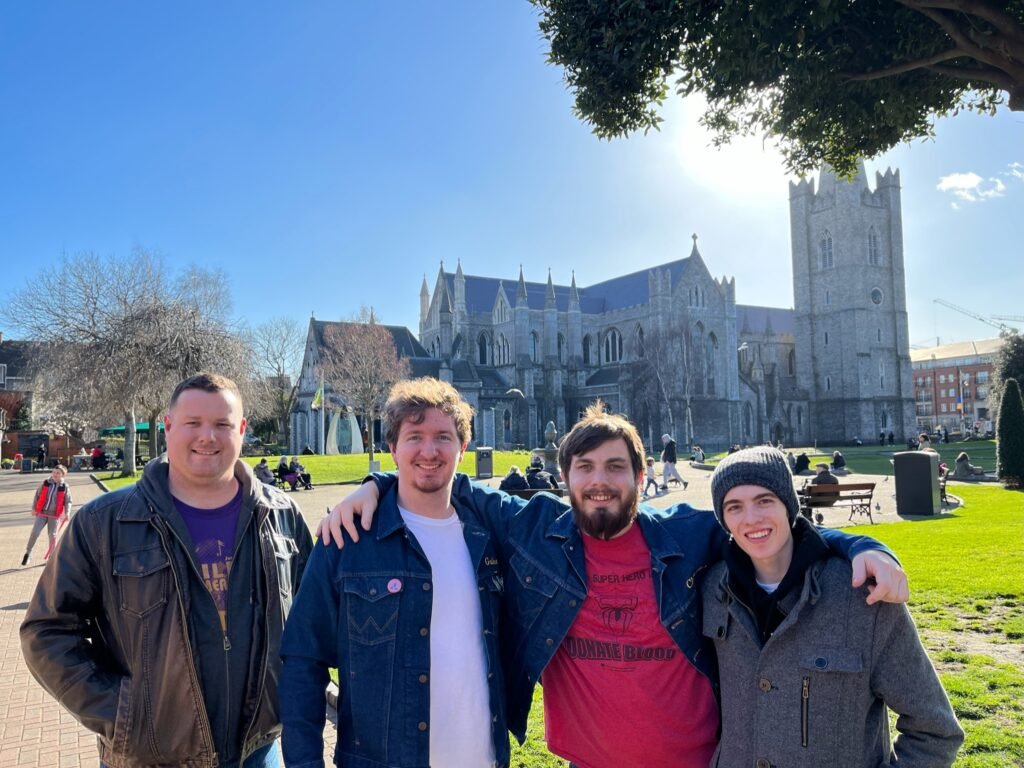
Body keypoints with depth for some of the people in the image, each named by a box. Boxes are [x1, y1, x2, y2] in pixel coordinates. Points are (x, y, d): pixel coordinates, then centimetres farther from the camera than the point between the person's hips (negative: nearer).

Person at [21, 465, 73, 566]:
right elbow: (37, 495, 10)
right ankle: (28, 553, 10)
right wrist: (34, 508, 5)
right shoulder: (45, 483, 0)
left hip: (55, 515, -1)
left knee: (52, 535, 5)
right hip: (42, 512, 1)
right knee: (35, 532, -9)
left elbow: (68, 502, -3)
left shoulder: (65, 487, -4)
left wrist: (67, 513, -17)